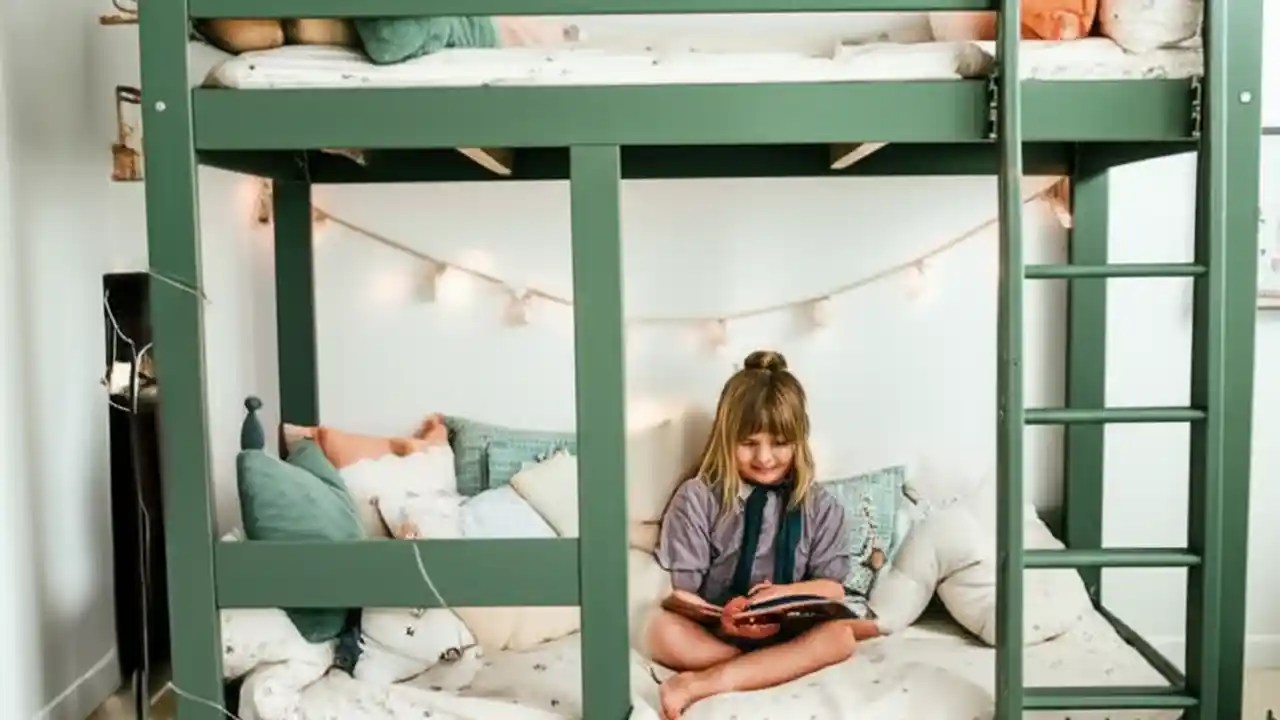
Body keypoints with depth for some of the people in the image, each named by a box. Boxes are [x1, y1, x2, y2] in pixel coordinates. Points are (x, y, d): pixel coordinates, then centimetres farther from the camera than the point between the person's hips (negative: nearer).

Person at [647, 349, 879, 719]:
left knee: (838, 635, -29)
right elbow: (682, 590, -5)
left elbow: (833, 588, 2)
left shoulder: (819, 505, 4)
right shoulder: (696, 497, -3)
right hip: (712, 630, -1)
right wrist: (721, 620, -25)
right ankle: (788, 663, -22)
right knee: (664, 631, -31)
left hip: (787, 630, 2)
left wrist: (783, 593, -19)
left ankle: (709, 681, -33)